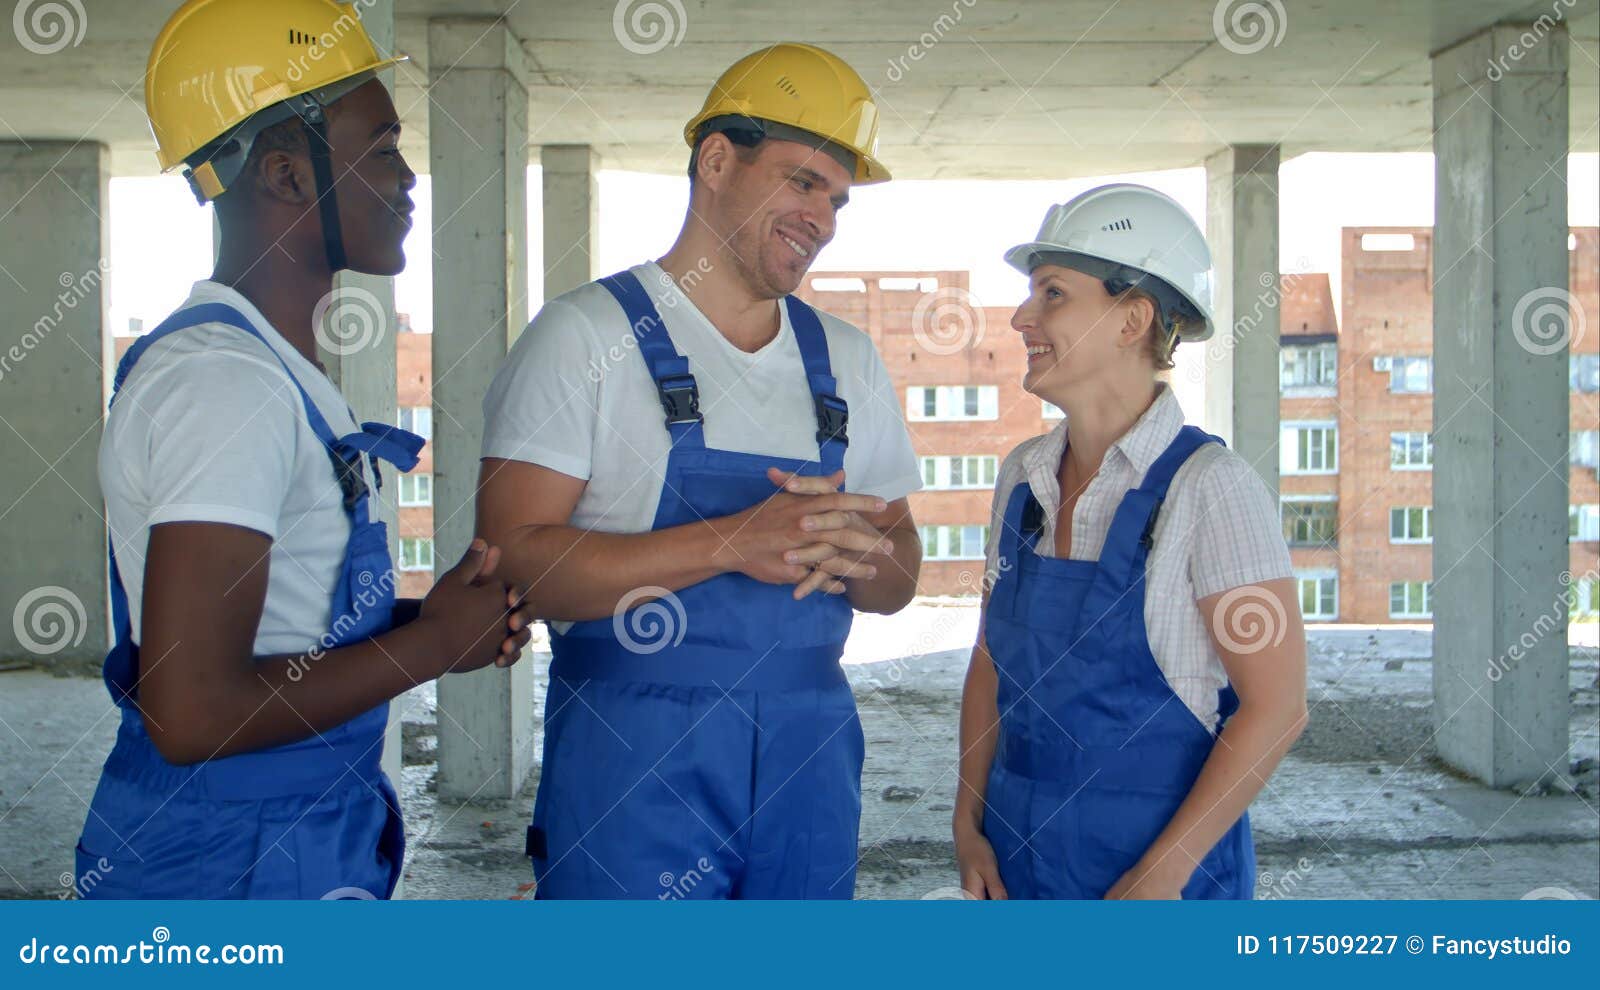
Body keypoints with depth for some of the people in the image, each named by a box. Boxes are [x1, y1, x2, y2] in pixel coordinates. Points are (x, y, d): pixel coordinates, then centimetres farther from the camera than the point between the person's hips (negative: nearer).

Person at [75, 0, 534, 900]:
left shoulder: (271, 370, 10)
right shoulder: (225, 379, -21)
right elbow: (192, 712, -27)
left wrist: (428, 618, 2)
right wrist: (431, 642, -16)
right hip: (230, 869, -9)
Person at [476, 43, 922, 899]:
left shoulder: (847, 361, 13)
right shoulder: (586, 332, -4)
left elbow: (897, 579, 13)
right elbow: (510, 557, -14)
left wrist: (852, 554, -11)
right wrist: (730, 543, -22)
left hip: (810, 752, 5)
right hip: (629, 757, -5)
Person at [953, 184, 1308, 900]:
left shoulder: (1207, 485, -14)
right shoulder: (1024, 476, 2)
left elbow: (1277, 707, -15)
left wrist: (1160, 875, -15)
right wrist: (970, 822, 3)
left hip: (1167, 866, -5)